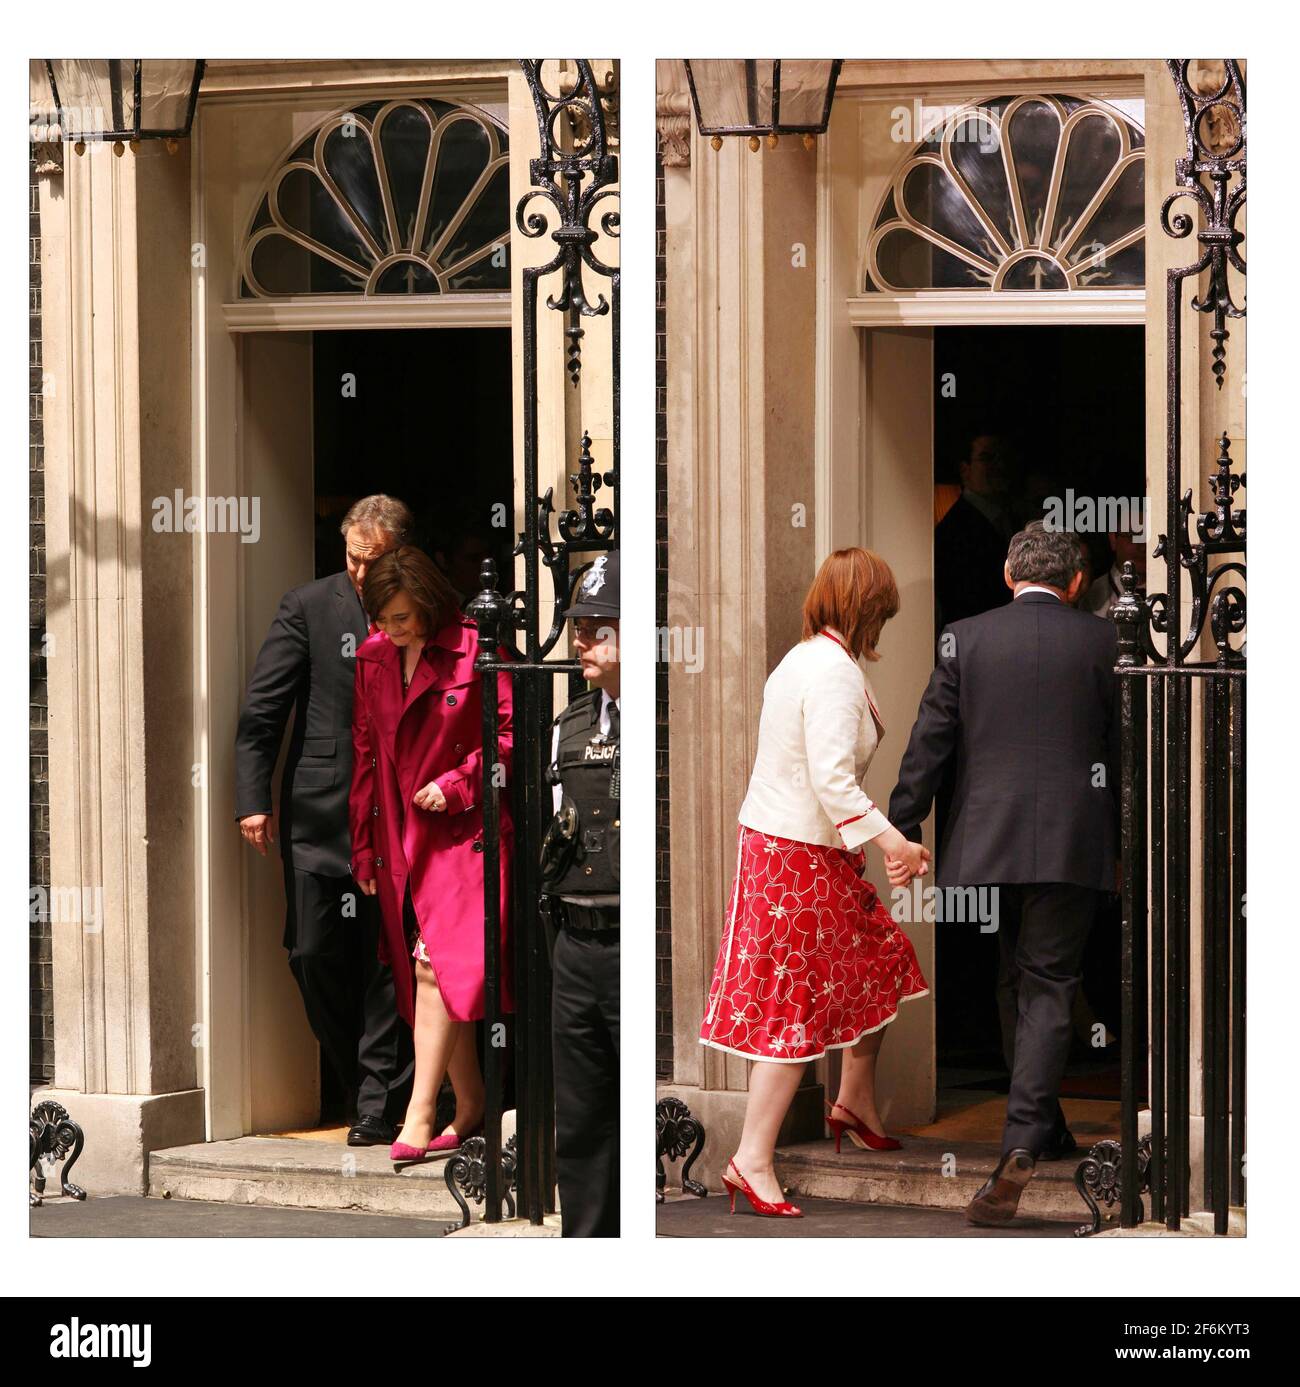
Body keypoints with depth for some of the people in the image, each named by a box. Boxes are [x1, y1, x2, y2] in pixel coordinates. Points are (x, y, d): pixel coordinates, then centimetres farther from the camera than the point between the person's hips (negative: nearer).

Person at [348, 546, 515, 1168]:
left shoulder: (474, 652, -8)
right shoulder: (372, 658, 9)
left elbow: (508, 736, -5)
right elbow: (365, 756, 14)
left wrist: (454, 784, -15)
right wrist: (363, 848, 13)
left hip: (461, 831, -6)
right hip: (400, 837, 6)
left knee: (436, 963, -15)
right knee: (425, 971, 7)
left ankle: (419, 1117, -16)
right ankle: (470, 1106, 15)